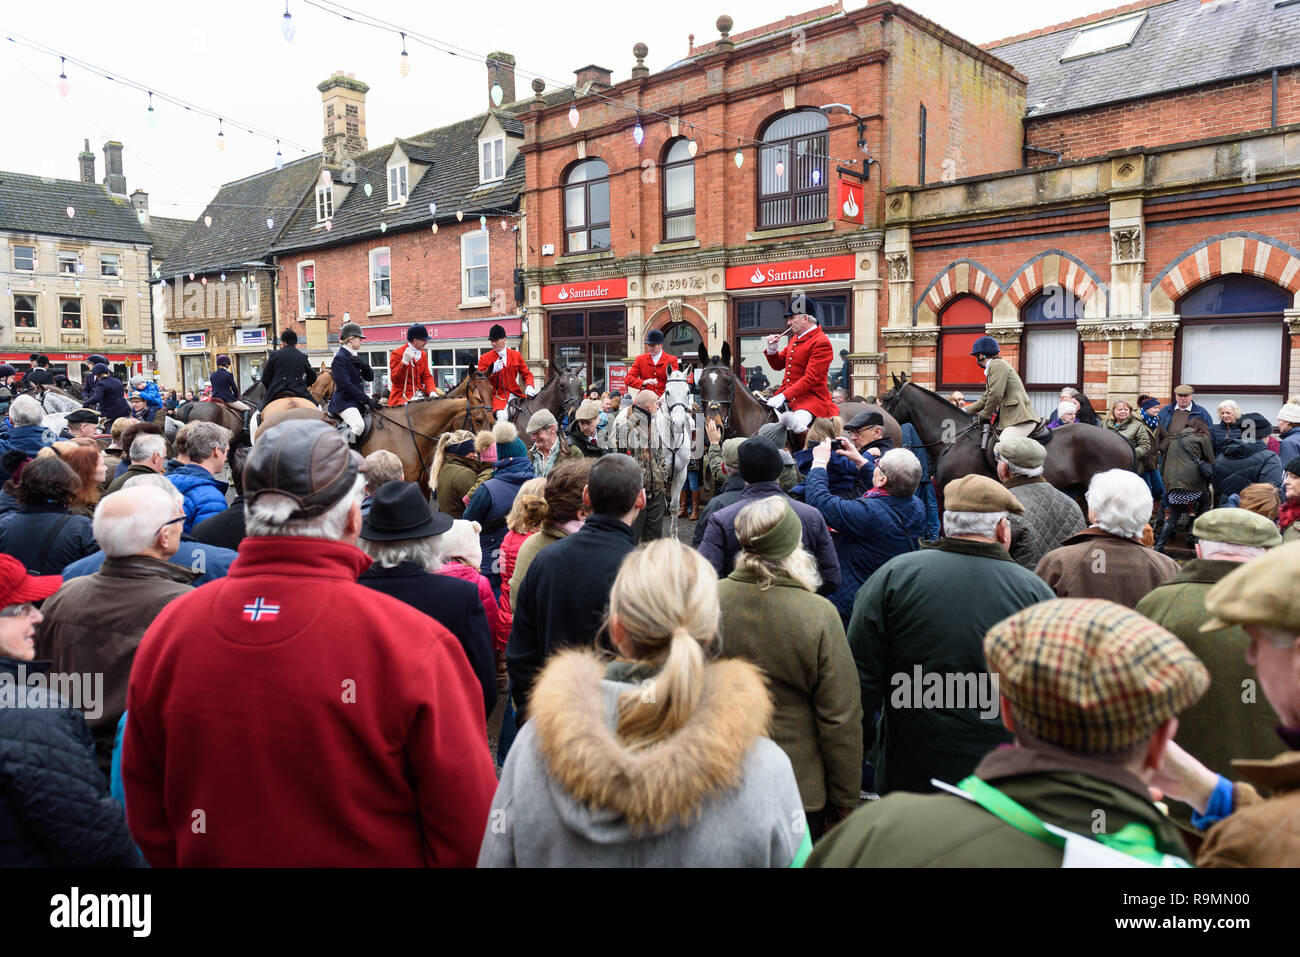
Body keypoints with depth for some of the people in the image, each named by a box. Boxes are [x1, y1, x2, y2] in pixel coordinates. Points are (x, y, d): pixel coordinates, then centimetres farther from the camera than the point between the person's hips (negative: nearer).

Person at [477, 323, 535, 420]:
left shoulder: (516, 355, 11)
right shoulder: (485, 358, 3)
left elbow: (526, 374, 13)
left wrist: (529, 386, -9)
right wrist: (492, 370, -17)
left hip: (516, 394, 4)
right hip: (498, 396, -4)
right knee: (502, 416, -32)